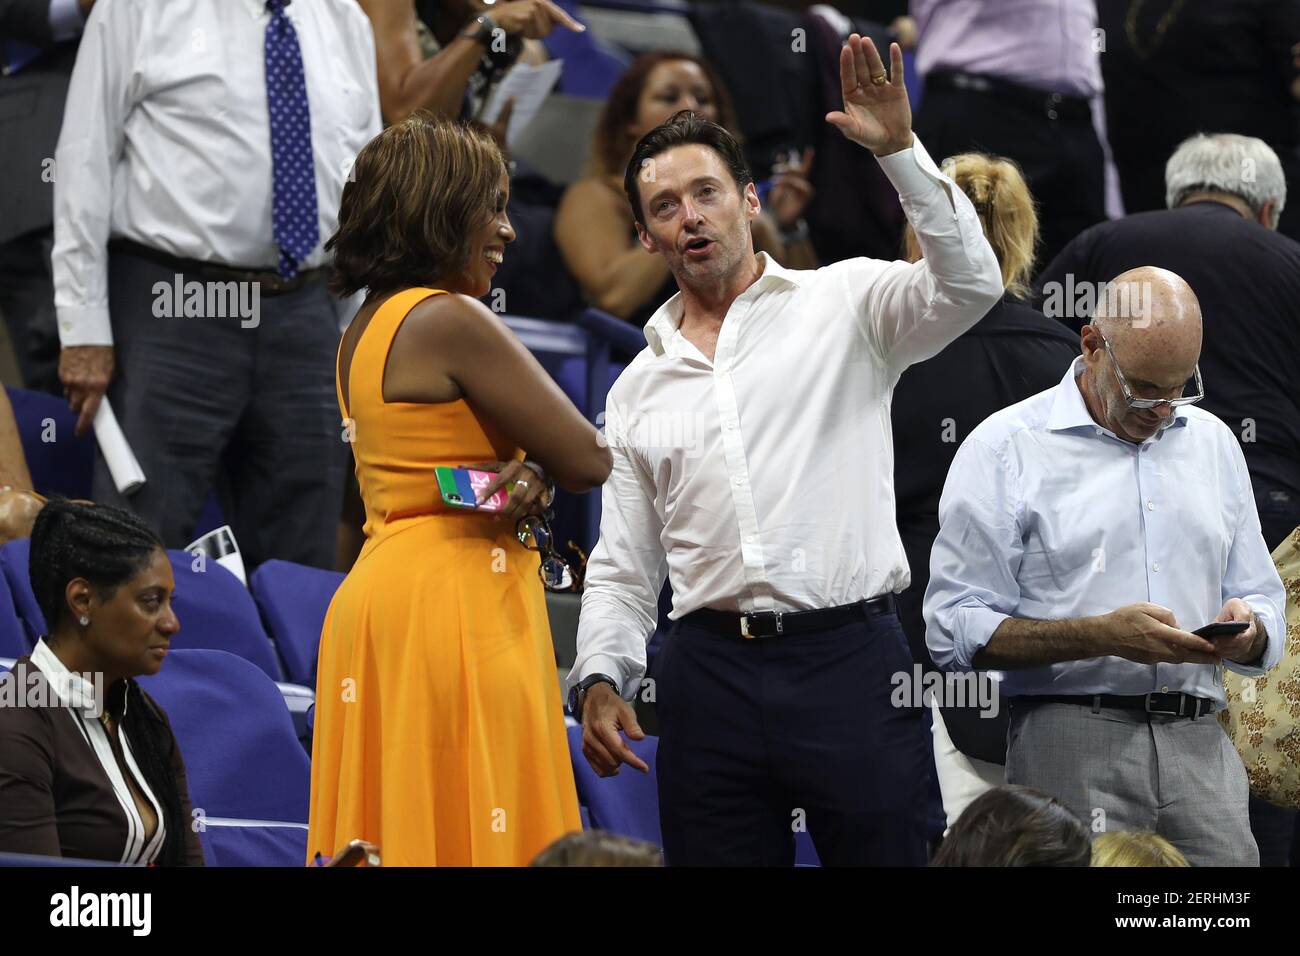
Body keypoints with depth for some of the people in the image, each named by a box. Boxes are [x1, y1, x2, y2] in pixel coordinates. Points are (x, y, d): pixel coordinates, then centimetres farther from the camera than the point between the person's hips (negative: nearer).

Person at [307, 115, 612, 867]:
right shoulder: (451, 320, -13)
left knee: (402, 828, 7)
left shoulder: (365, 330, 15)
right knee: (473, 829, -8)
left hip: (379, 598, 9)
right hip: (452, 603, -9)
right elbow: (589, 460, -11)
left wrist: (525, 482, 0)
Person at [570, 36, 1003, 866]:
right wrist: (600, 680, 3)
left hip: (850, 663, -4)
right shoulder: (641, 389, 18)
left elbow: (970, 284, -13)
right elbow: (622, 570, 19)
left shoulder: (843, 306, 6)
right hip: (712, 668, 4)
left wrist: (900, 152, -20)